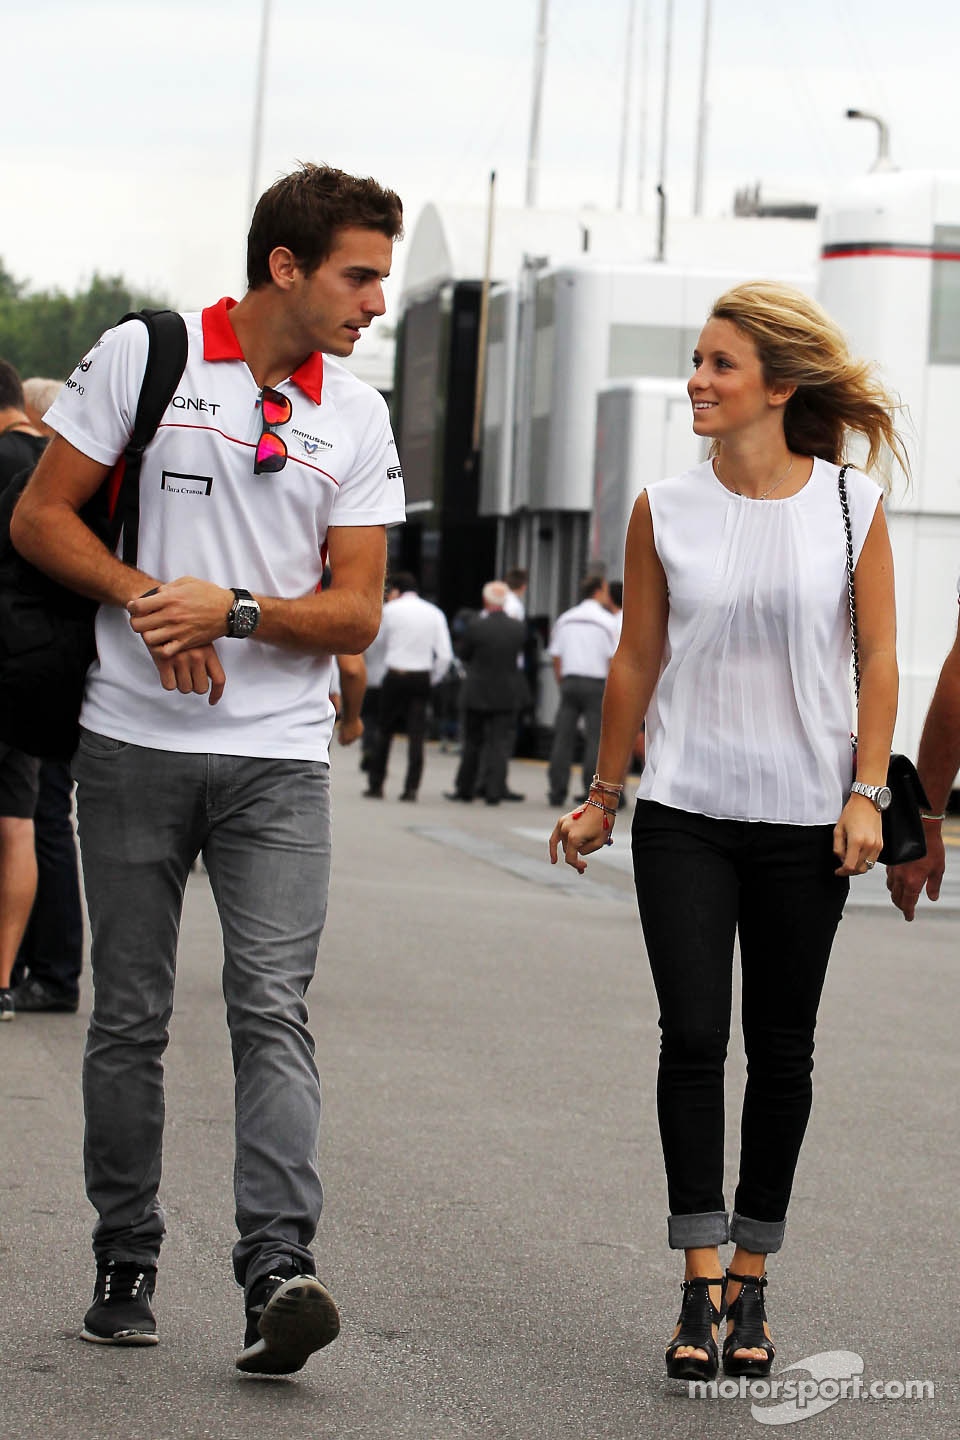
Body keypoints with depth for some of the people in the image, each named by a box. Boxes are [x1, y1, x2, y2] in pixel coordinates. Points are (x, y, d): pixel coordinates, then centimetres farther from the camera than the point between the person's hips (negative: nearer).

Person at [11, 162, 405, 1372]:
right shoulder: (143, 356, -1)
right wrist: (148, 599, -14)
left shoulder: (358, 420, 7)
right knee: (129, 1018, 5)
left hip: (279, 756, 1)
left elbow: (356, 614, 4)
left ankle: (277, 1271, -21)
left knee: (272, 1008, -12)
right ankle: (124, 1266, 16)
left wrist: (233, 609, -13)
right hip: (133, 746, -1)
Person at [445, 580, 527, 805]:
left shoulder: (476, 627, -16)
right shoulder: (518, 628, -7)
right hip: (507, 695, 1)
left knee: (472, 742, 12)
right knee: (500, 743, 4)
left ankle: (465, 788, 21)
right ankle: (495, 790, -1)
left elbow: (463, 653, -3)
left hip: (477, 693, -1)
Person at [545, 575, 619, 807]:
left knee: (563, 736, 6)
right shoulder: (607, 621, -4)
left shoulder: (565, 619, 10)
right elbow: (613, 660, -7)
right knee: (596, 738, -3)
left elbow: (556, 657, 10)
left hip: (569, 681, 4)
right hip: (597, 683, -4)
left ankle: (557, 791, 6)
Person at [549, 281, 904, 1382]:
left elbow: (877, 658, 1)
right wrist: (603, 795, 12)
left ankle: (750, 1279, 17)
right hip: (685, 811, 0)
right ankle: (702, 1285, -5)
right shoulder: (665, 510, 2)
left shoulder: (852, 506, -1)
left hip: (804, 819, 0)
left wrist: (867, 793, -7)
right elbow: (637, 658, 9)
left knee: (781, 1050, 6)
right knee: (693, 1037, -8)